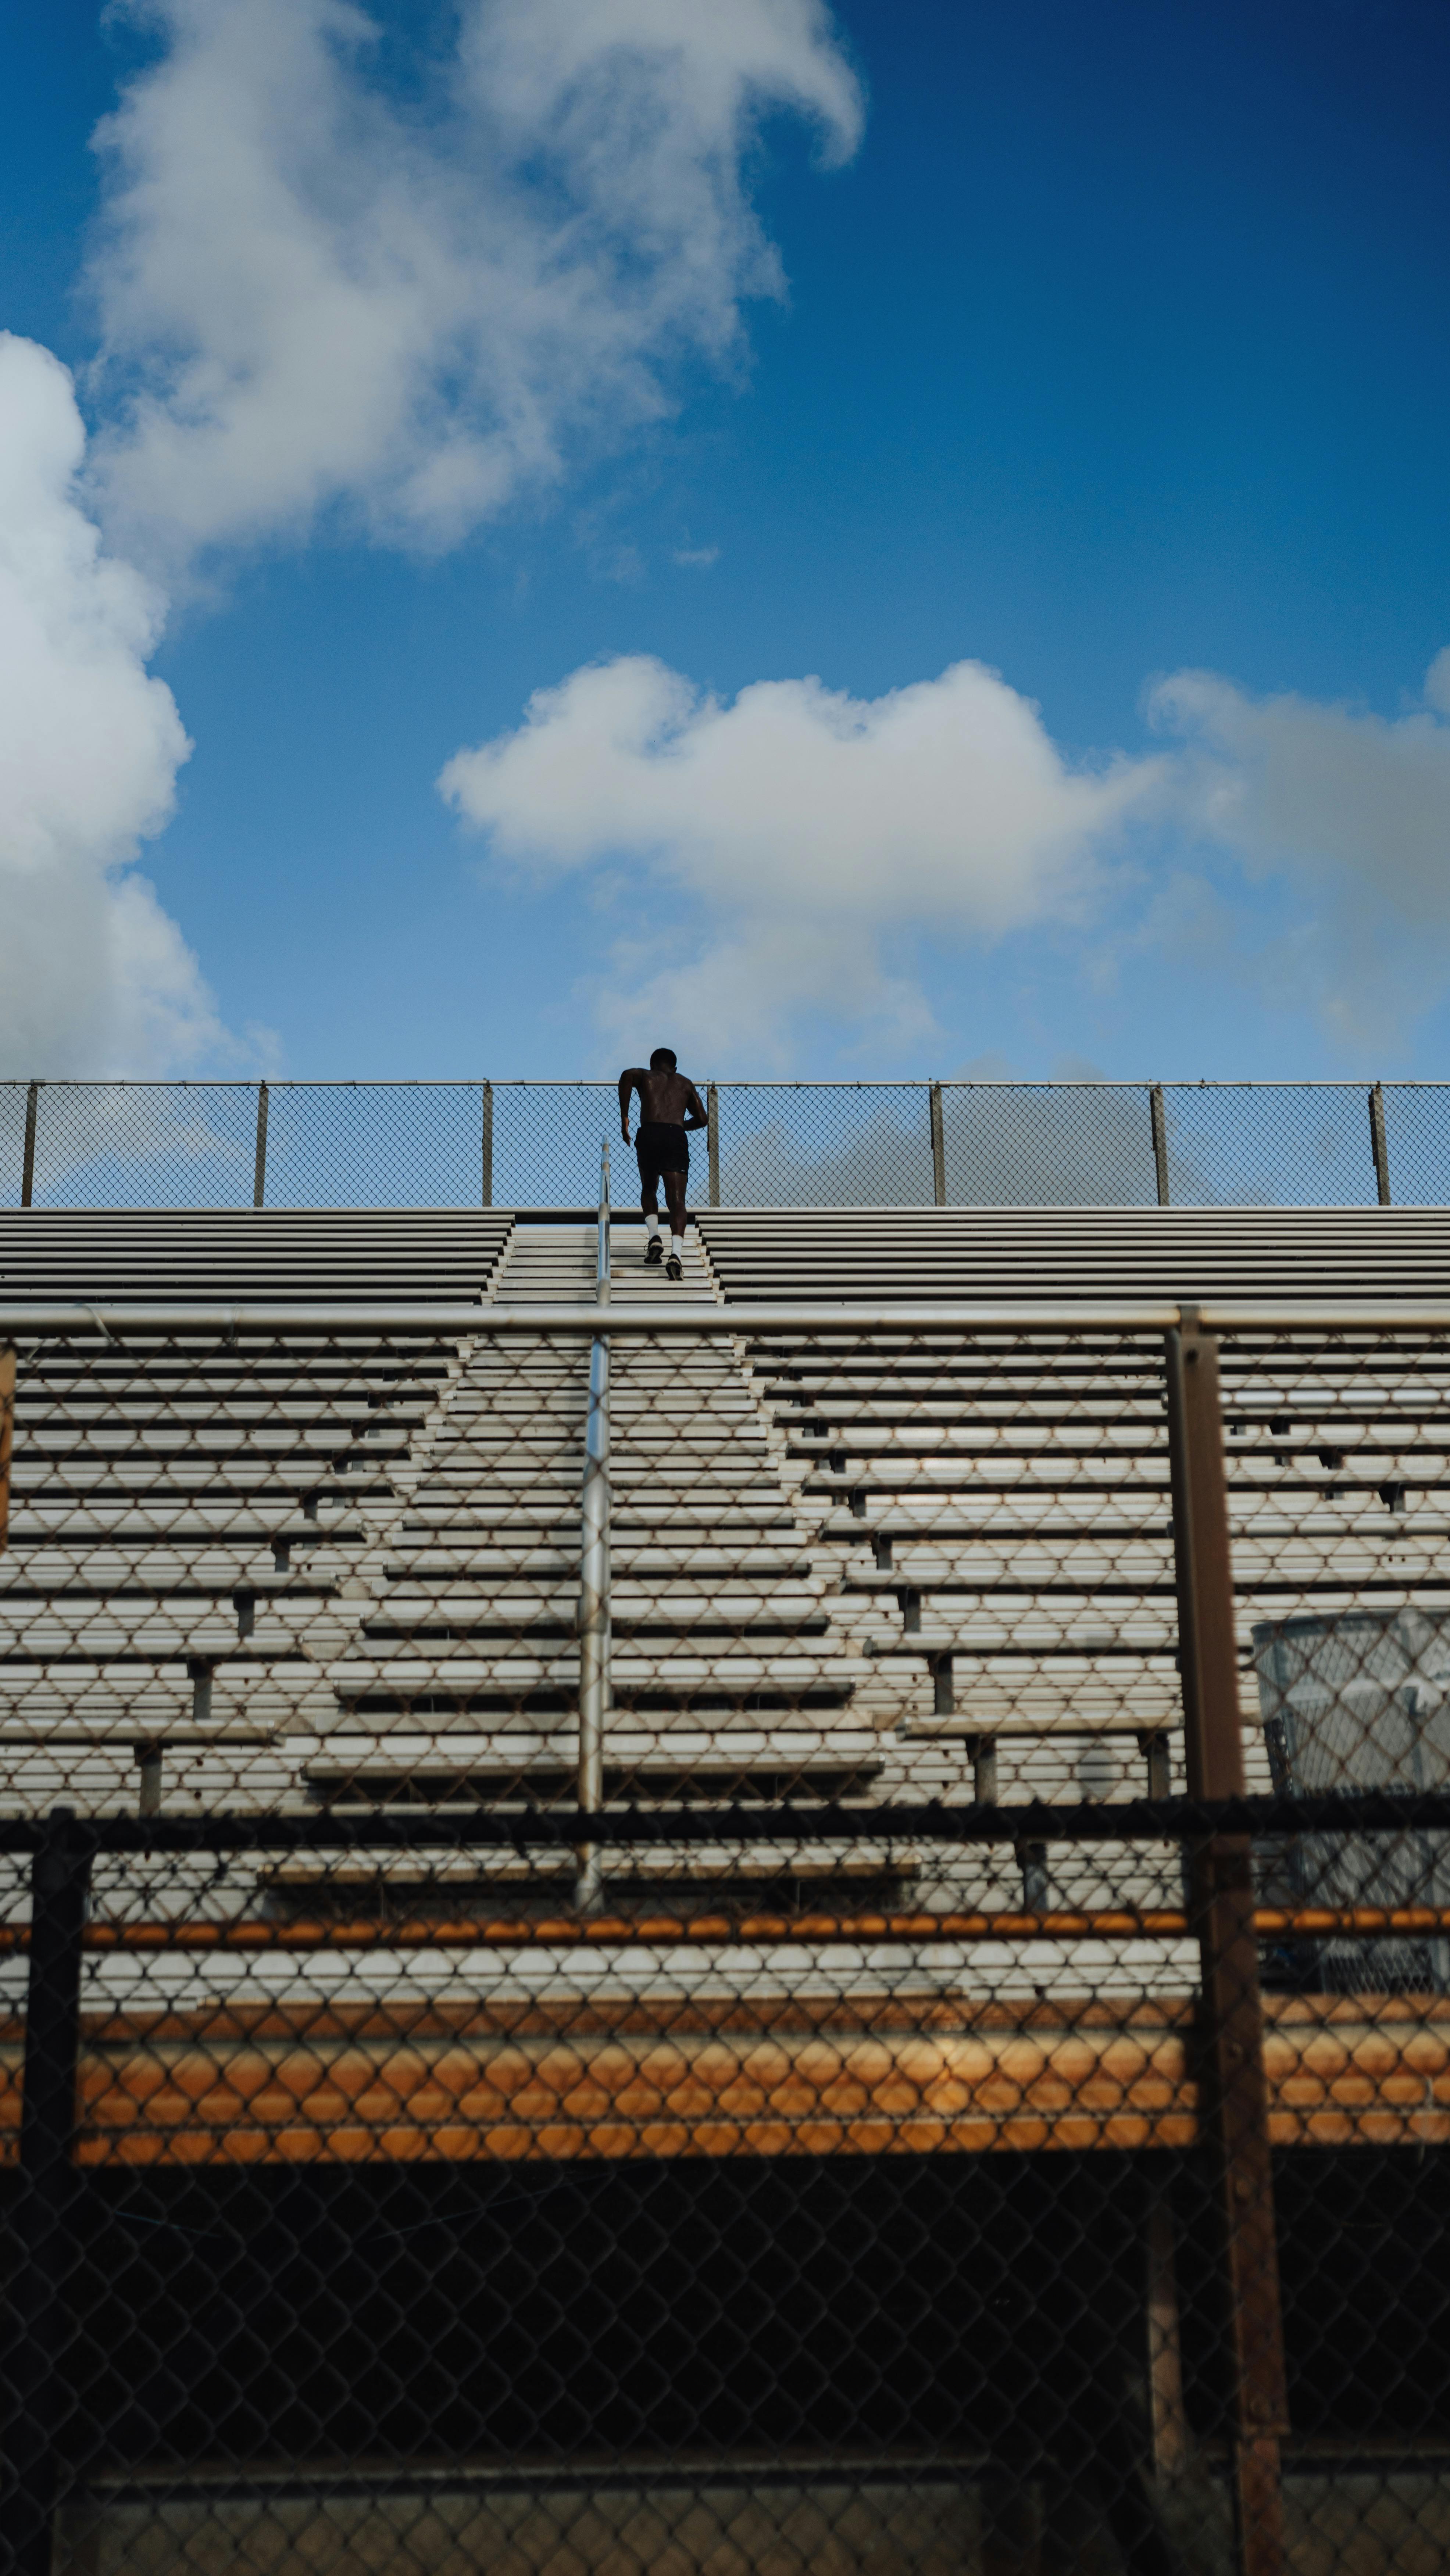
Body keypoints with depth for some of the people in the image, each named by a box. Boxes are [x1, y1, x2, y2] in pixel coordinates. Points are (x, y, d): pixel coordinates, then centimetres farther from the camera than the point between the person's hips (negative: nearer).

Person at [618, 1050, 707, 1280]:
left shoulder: (645, 1077, 21)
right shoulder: (685, 1084, 27)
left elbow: (627, 1075, -5)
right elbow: (702, 1119, 23)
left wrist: (624, 1117, -2)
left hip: (649, 1134, 0)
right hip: (677, 1138, 0)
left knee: (649, 1190, 24)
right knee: (676, 1199, -7)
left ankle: (654, 1236, 3)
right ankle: (676, 1253, -27)